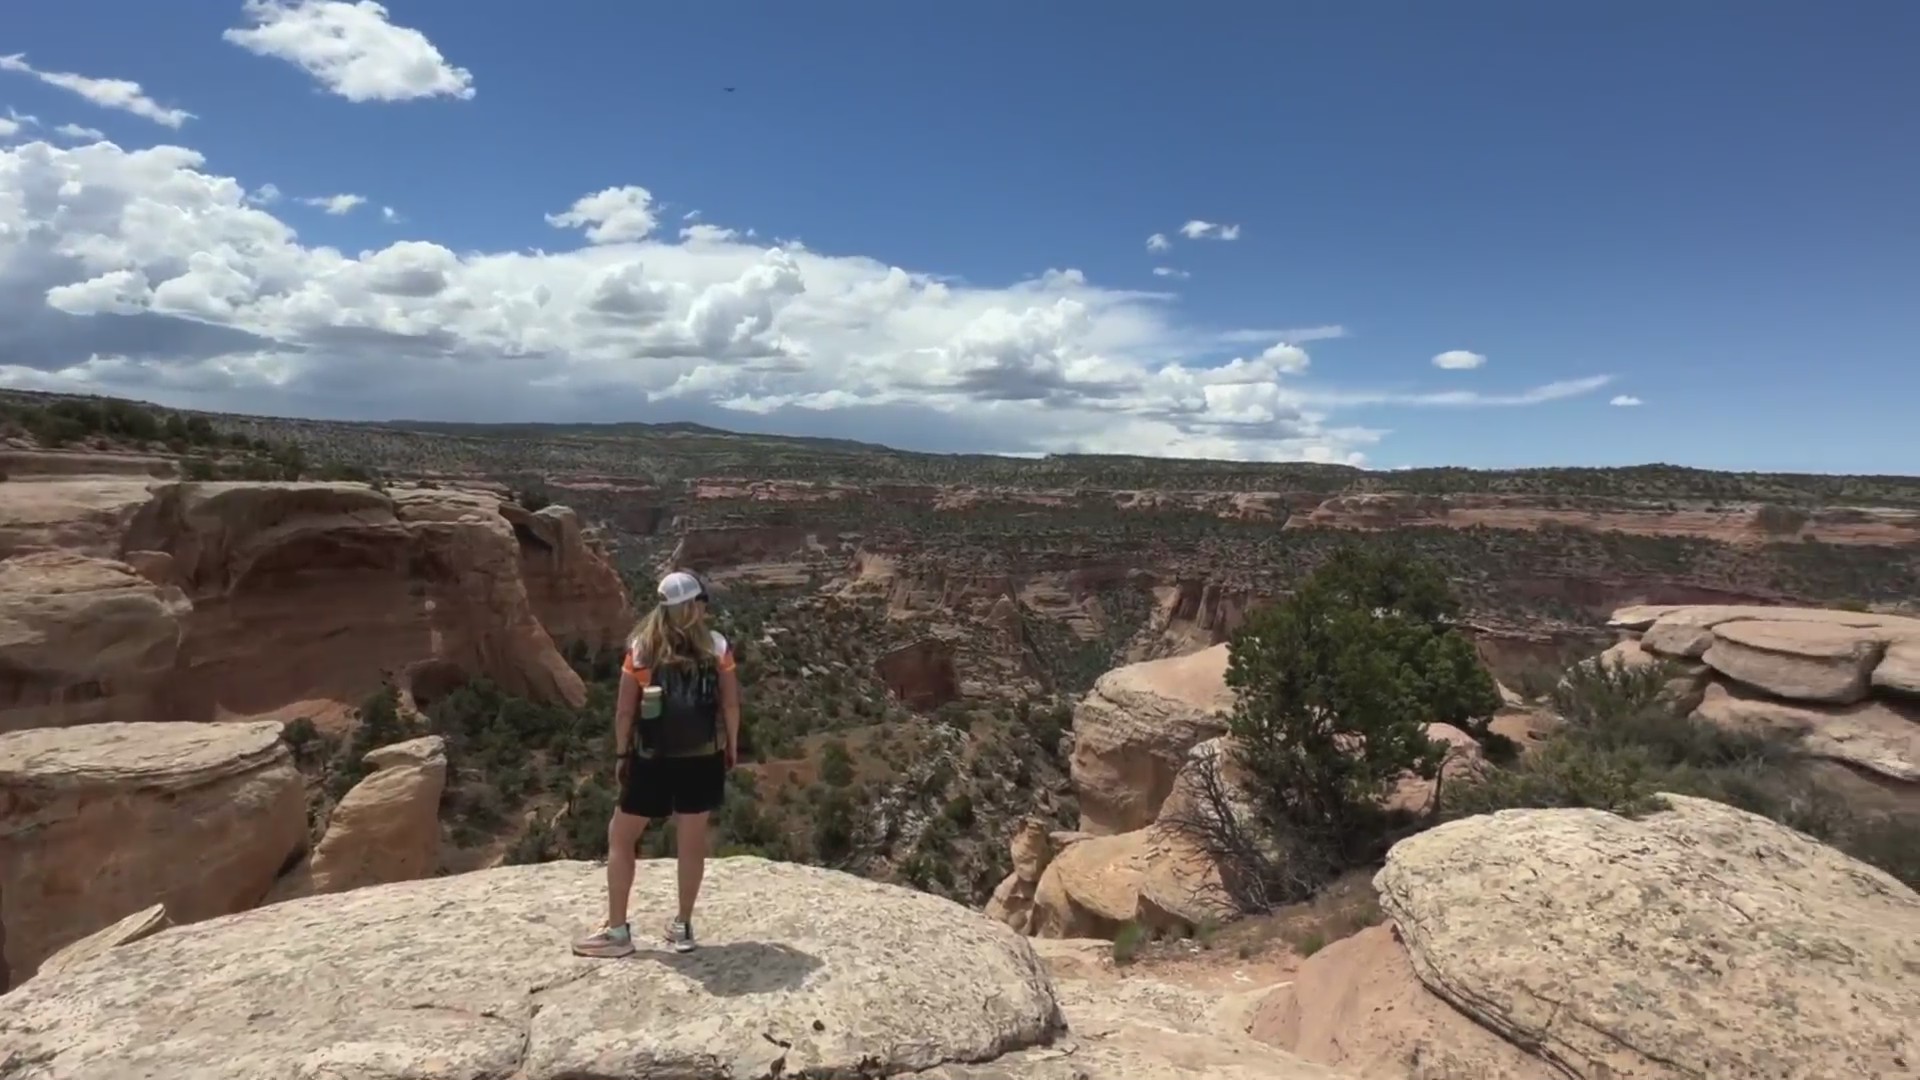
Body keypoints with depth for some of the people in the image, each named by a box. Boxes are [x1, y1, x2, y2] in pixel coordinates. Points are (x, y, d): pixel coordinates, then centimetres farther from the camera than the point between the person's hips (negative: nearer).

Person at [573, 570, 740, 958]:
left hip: (652, 758, -1)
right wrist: (732, 747, 10)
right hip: (701, 758, 1)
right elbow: (731, 704, -2)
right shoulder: (717, 645, -2)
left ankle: (617, 932, 17)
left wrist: (621, 754, 8)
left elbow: (624, 710, -3)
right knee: (692, 841, 11)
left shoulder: (641, 647, -3)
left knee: (620, 838, 14)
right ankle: (682, 928, 21)